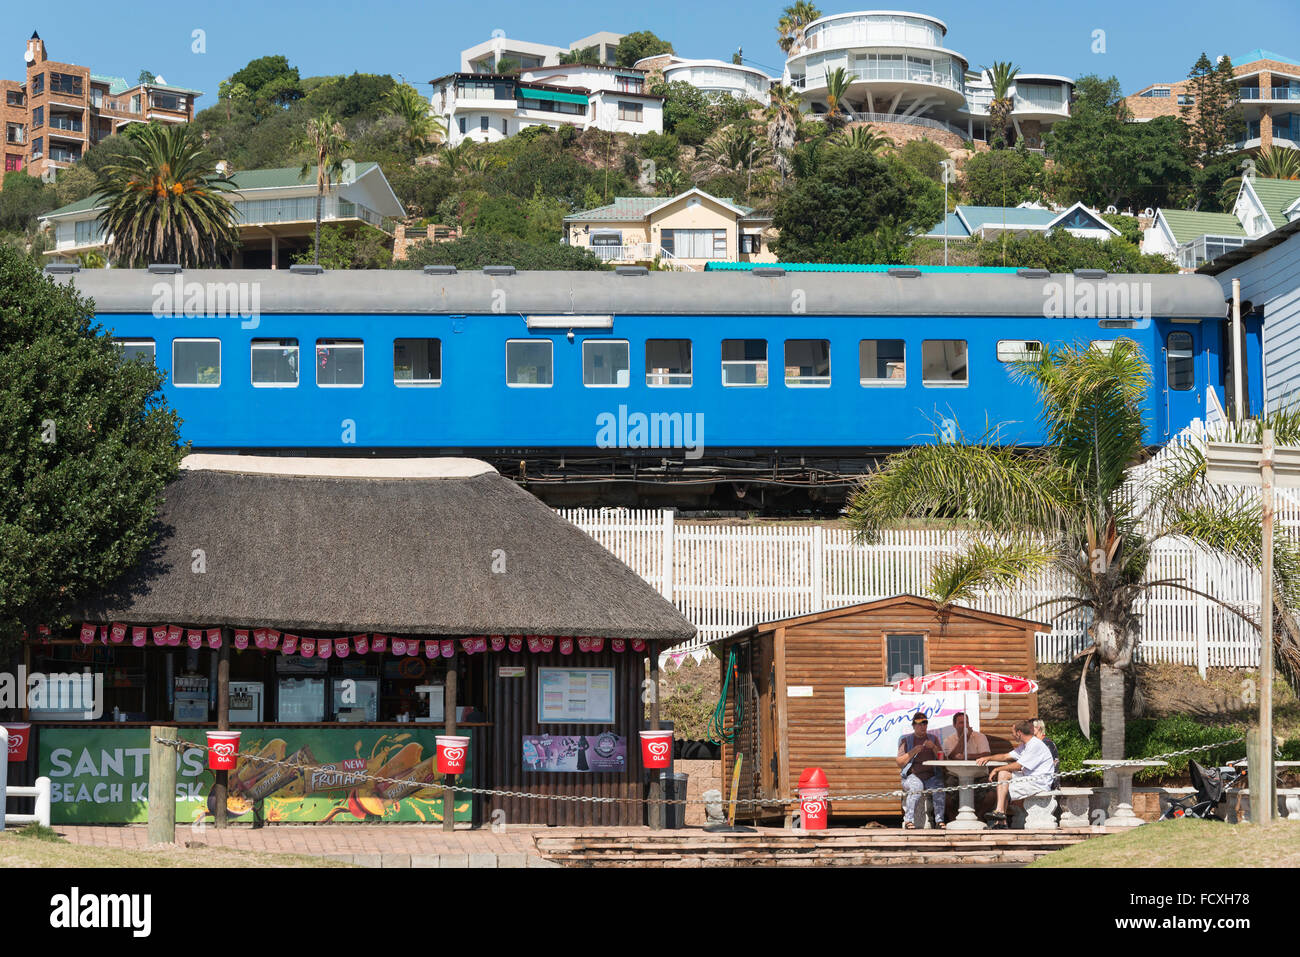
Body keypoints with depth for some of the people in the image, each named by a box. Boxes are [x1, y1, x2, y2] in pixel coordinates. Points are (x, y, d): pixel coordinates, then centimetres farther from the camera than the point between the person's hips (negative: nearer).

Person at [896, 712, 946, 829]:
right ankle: (909, 820, -33)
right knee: (916, 788, -35)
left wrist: (934, 747, -7)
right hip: (913, 775, -2)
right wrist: (913, 752, -8)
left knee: (938, 788, -30)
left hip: (932, 775, 2)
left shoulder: (933, 738, 18)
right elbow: (900, 763, 4)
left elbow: (942, 759, 9)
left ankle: (939, 820, -30)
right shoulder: (906, 740, 13)